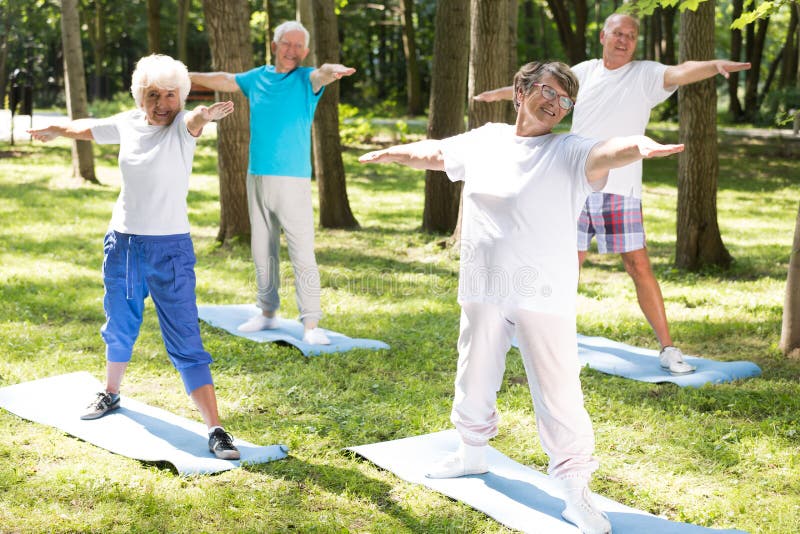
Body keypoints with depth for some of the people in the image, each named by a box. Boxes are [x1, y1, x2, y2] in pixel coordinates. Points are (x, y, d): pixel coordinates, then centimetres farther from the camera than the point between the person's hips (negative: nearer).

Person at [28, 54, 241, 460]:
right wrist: (52, 130, 40)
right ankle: (110, 394, 48)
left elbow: (193, 121, -39)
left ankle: (215, 430, -8)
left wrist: (204, 116, -63)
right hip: (122, 243, 5)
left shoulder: (182, 126, -13)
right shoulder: (127, 124, 1)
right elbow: (86, 129, 21)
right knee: (119, 326, 23)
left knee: (185, 341, -9)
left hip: (170, 248, -5)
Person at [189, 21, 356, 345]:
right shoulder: (257, 78, 11)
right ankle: (267, 313, 27)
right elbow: (223, 80, 26)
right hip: (257, 179, 6)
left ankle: (311, 325, -9)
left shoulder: (306, 79, -4)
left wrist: (334, 70, -50)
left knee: (302, 254, -10)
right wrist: (187, 76, 37)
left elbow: (322, 74, -27)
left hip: (293, 181, -6)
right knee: (262, 251, 15)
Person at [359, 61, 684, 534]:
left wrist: (639, 146, -50)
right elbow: (436, 153, 24)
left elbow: (606, 153, -30)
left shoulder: (569, 153, -9)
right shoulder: (484, 140, 6)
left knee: (559, 395, -6)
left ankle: (577, 494, 5)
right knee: (474, 379, 22)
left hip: (543, 296, -5)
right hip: (482, 289, 5)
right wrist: (392, 153, 29)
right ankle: (473, 454, 46)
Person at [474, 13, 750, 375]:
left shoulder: (645, 75, -1)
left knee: (639, 266, -7)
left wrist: (716, 65, -41)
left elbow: (681, 72, -21)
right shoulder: (585, 72, 11)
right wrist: (500, 93, 40)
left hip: (620, 189, -3)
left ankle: (668, 349, -1)